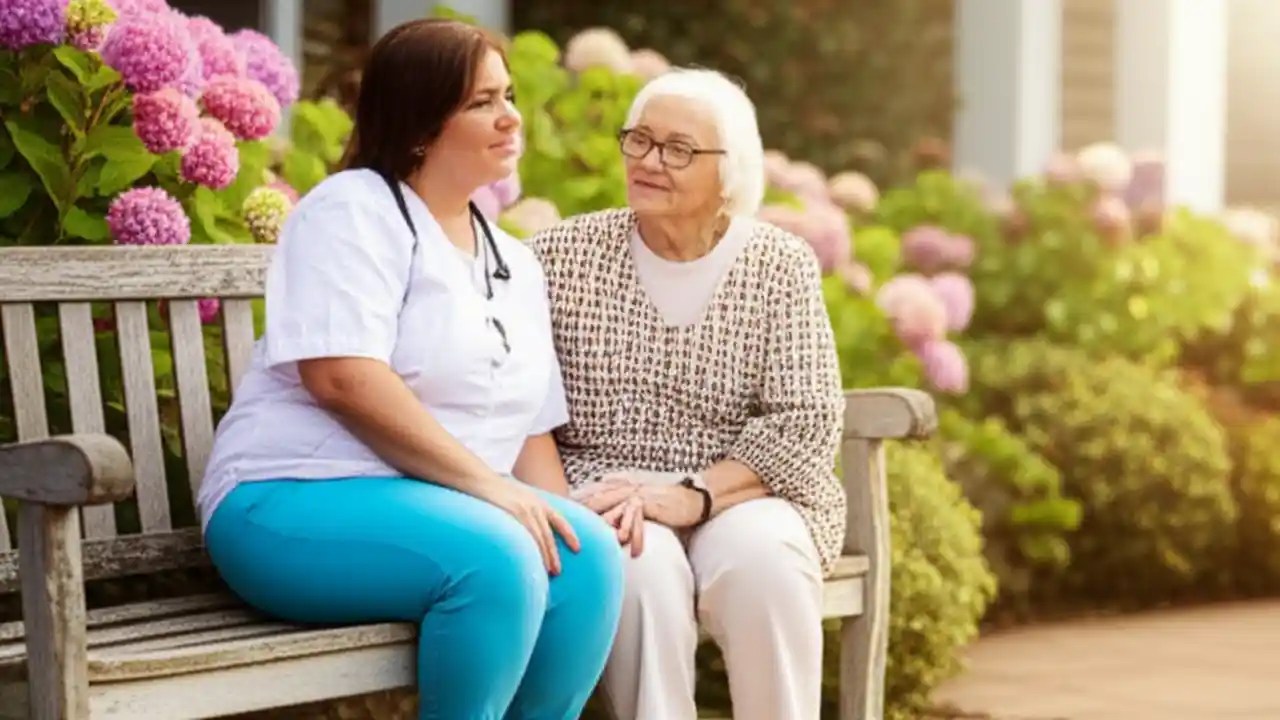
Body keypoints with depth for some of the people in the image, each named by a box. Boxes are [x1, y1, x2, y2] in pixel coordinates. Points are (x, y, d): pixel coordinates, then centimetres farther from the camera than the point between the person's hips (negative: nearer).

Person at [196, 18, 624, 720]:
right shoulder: (354, 209, -6)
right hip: (297, 501, -7)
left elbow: (532, 433, 16)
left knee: (589, 551, -21)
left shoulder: (516, 265, 17)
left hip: (446, 505, 7)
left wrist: (554, 519, -5)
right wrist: (489, 485, -20)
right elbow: (342, 378, -19)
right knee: (496, 558, -32)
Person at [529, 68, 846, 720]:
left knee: (763, 560, -32)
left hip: (738, 498, 1)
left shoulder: (780, 266, 2)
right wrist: (567, 508, -20)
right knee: (643, 567, -33)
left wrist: (690, 495, -20)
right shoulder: (561, 256, 3)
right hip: (600, 495, 0)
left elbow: (805, 424, -6)